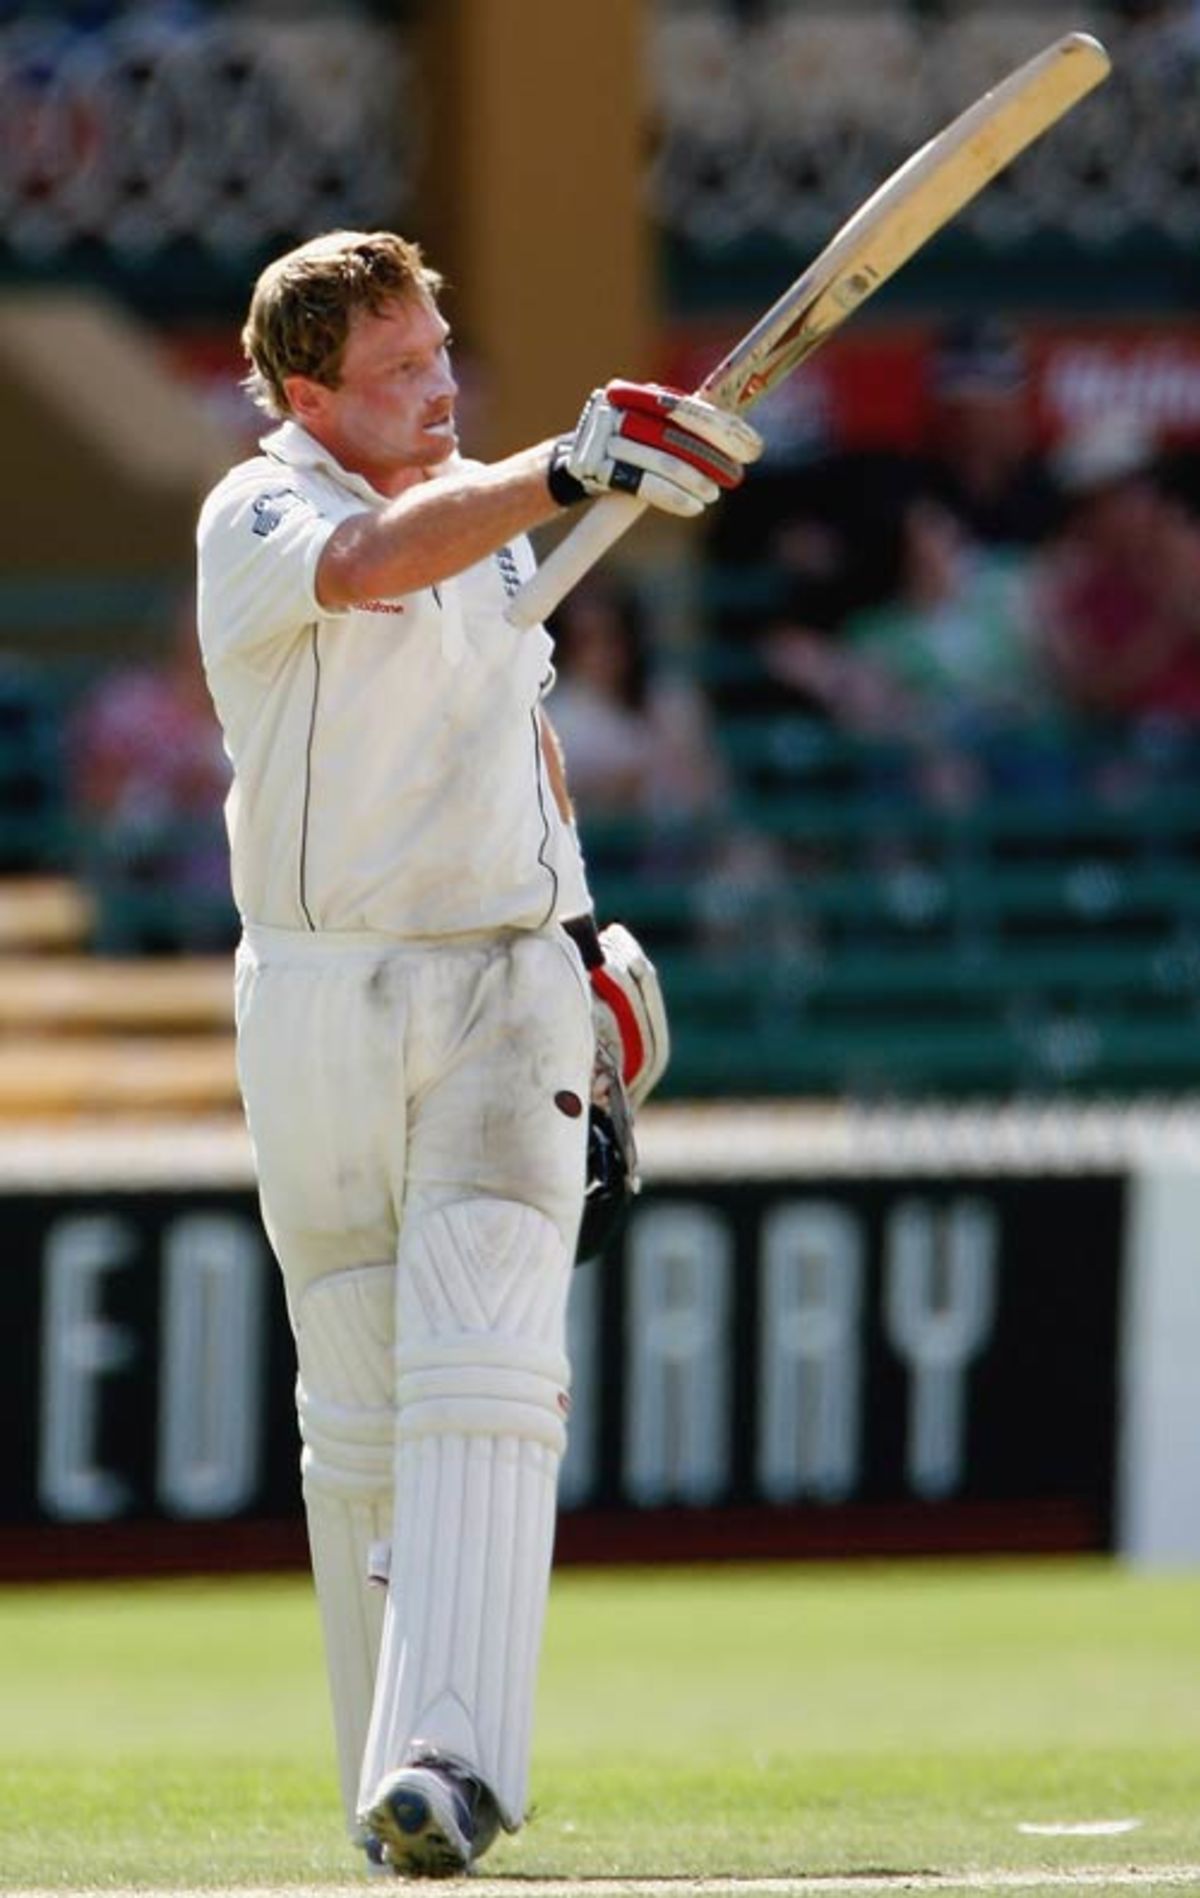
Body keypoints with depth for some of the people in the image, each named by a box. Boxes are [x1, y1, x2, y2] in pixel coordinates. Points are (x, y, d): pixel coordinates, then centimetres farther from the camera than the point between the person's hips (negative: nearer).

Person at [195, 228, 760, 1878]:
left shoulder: (488, 515, 11)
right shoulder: (257, 520, -8)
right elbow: (367, 564, -32)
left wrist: (578, 923, 17)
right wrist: (570, 471, -45)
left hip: (506, 996, 3)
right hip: (319, 1002, -3)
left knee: (482, 1377, -15)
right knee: (359, 1409, 4)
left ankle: (448, 1762, -27)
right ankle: (388, 1794, 17)